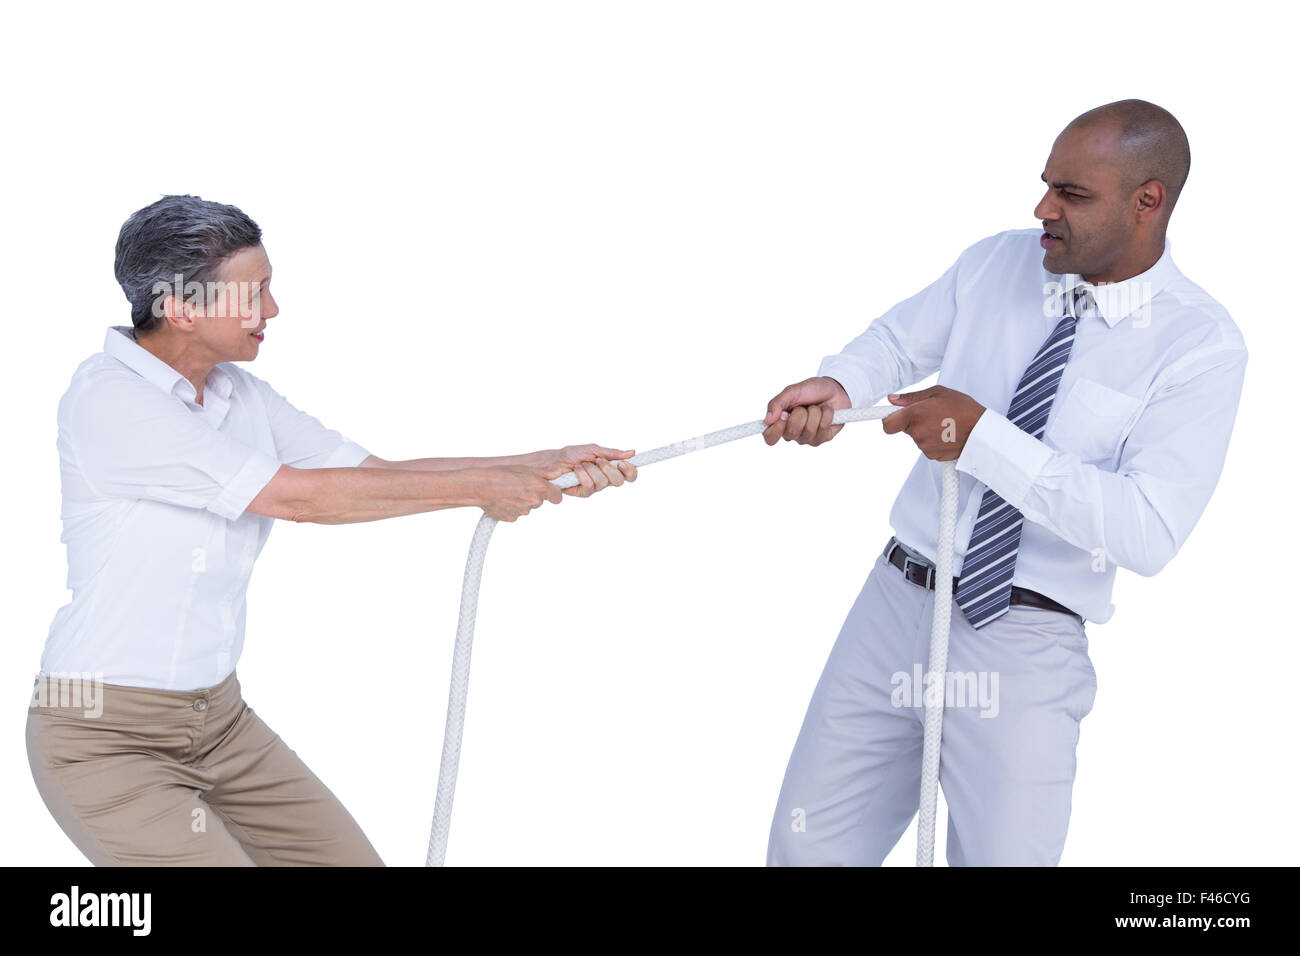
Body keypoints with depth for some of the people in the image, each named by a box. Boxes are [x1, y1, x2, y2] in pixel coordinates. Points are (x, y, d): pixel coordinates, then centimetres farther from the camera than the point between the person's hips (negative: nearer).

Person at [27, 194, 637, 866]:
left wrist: (545, 466, -4)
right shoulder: (107, 400, -21)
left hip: (219, 720, 8)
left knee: (350, 860, 9)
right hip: (107, 738, -8)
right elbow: (300, 496, -23)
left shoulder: (239, 394, 4)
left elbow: (376, 474, 4)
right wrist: (479, 489, -18)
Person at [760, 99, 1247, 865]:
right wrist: (837, 385, -13)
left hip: (1024, 649, -4)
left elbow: (1149, 532, -20)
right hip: (898, 601, 4)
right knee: (806, 847, 8)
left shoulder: (1202, 347, -12)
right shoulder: (996, 264, 3)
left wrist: (983, 437, -25)